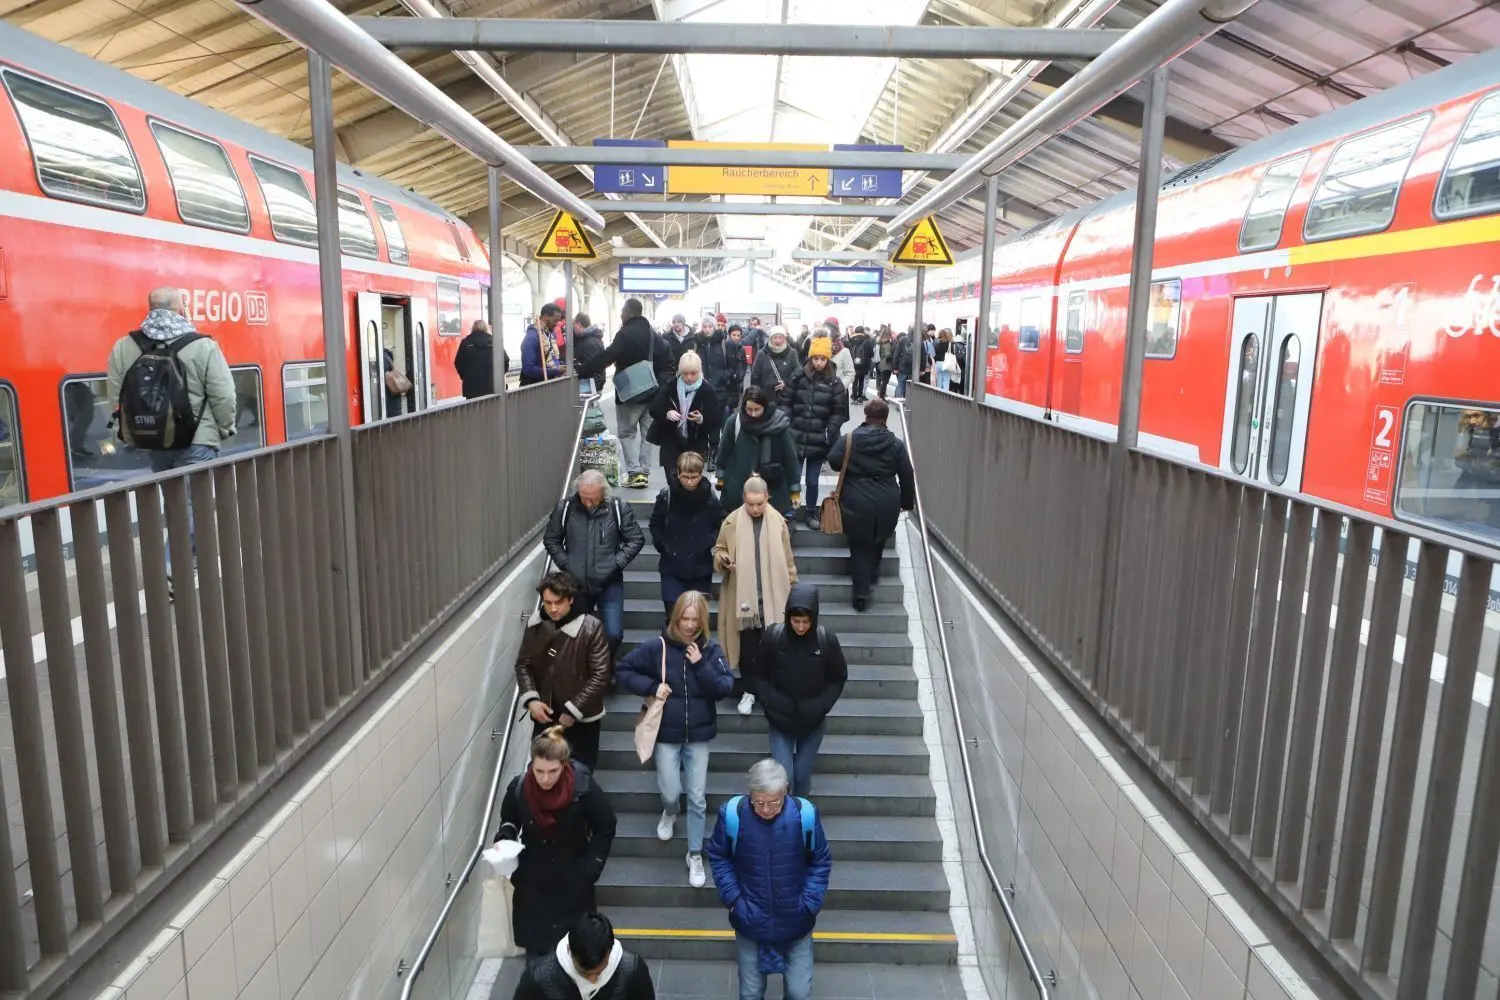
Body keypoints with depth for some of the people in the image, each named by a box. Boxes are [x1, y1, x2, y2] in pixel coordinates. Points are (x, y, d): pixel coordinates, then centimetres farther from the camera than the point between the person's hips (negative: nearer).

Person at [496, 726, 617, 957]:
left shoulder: (583, 789, -24)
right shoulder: (518, 787, -18)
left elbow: (605, 829, -8)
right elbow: (509, 820, 5)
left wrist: (589, 869, -12)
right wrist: (504, 840, -13)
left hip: (572, 879, -2)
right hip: (532, 879, 2)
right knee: (534, 941, 11)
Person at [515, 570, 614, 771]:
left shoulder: (591, 628, -17)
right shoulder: (535, 624, -2)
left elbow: (600, 675, -15)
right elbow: (523, 664, 5)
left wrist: (573, 711, -16)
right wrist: (530, 699, -10)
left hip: (581, 718, -4)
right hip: (544, 715, 4)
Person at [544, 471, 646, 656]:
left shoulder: (619, 509, -10)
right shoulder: (565, 507, -6)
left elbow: (636, 539, -2)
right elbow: (551, 539, 6)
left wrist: (616, 563, -11)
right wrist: (565, 564, -4)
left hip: (609, 584, -1)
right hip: (575, 584, 2)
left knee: (614, 634, -5)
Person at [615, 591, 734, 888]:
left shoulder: (712, 649, -7)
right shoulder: (658, 647, -11)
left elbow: (725, 688, -12)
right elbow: (624, 669, -5)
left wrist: (701, 665, -23)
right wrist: (651, 686, -17)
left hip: (699, 735, 1)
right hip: (666, 733, -1)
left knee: (697, 797, 6)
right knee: (670, 792, 1)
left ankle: (695, 855, 24)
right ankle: (669, 812, 39)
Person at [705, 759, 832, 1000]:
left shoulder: (805, 814, -19)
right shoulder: (732, 814, -20)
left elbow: (821, 861, -3)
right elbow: (718, 857, -1)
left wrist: (810, 903, -9)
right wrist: (733, 898, -8)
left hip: (795, 923, 0)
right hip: (750, 923, 0)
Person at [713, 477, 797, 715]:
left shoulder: (778, 522, -2)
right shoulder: (732, 522, -5)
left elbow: (787, 558, 5)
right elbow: (718, 550, 6)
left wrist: (792, 587, 7)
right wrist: (723, 560, -16)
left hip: (772, 597, 0)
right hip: (742, 596, 0)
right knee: (746, 647, 8)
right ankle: (749, 691, 25)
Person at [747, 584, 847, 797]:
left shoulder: (827, 639, -14)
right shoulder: (773, 636, -15)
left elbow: (838, 678, 0)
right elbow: (756, 674, -1)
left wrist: (822, 706, -9)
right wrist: (769, 701, -12)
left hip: (813, 722, 1)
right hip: (780, 720, 0)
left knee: (802, 776, 11)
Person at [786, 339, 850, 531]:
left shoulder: (834, 383, -1)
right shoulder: (798, 378, 0)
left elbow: (839, 412, -1)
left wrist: (830, 433, -10)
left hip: (818, 441, 0)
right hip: (795, 438, 0)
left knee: (812, 481, 10)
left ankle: (810, 513, 25)